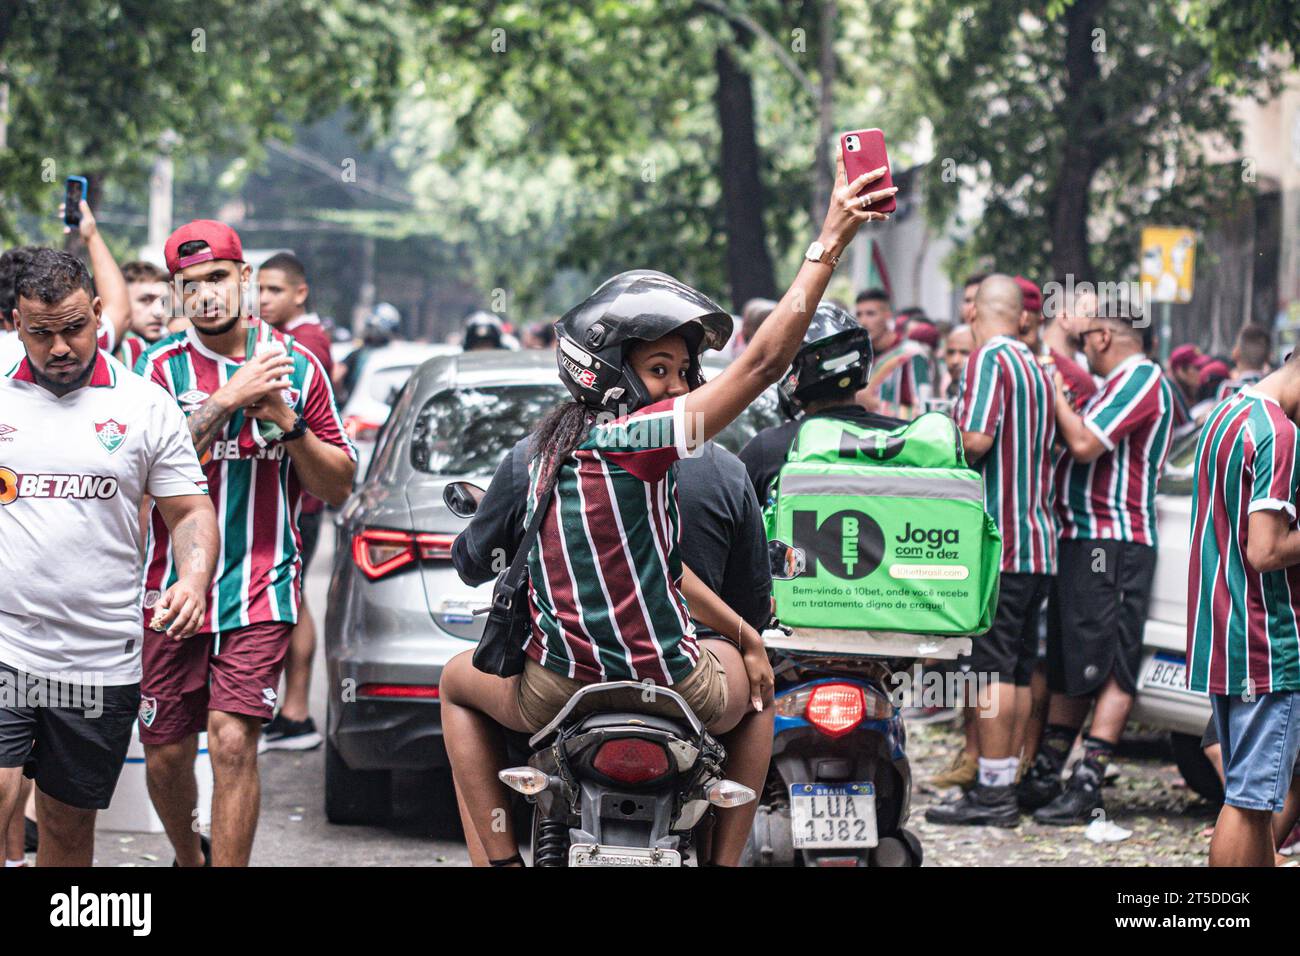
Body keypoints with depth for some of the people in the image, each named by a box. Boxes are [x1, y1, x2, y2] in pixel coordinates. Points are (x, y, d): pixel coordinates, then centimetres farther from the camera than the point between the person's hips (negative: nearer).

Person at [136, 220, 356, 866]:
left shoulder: (297, 367, 4)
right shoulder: (162, 366, 0)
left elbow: (339, 486, 7)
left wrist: (287, 422, -10)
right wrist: (230, 398, -20)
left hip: (259, 591, -1)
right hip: (170, 588, 1)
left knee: (233, 744, -15)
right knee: (165, 754, 9)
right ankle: (188, 857, 37)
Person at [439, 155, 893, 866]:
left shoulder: (556, 441, 8)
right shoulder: (633, 438, -15)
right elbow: (763, 362, -20)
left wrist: (746, 634, 17)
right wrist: (830, 241, -21)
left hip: (557, 697, 5)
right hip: (672, 695, -4)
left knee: (459, 681, 35)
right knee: (756, 682, 31)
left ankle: (500, 857, 18)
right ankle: (726, 858, 23)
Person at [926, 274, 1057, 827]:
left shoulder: (990, 359, -9)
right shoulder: (1037, 368, 18)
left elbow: (976, 439, -20)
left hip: (997, 539, -9)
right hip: (1038, 540, 9)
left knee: (992, 668, -7)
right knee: (1018, 670, 10)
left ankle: (993, 792, -8)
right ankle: (1004, 784, 13)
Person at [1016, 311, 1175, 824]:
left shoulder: (1141, 380, -10)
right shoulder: (1122, 382, 22)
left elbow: (1085, 444, -20)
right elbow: (1076, 442, 26)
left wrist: (1058, 397, -7)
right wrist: (1064, 405, 14)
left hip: (1113, 544, -11)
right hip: (1082, 539, 11)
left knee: (1110, 668, -10)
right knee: (1066, 666, 12)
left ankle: (1088, 784, -13)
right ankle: (1045, 774, 17)